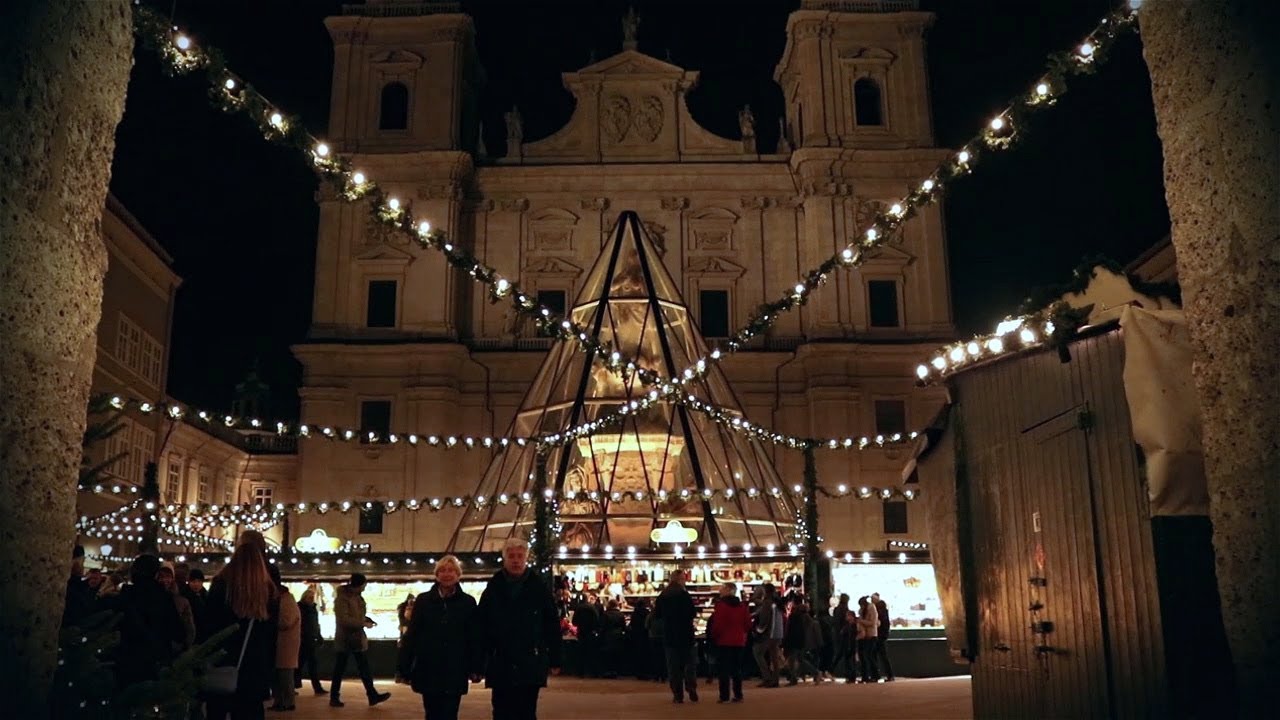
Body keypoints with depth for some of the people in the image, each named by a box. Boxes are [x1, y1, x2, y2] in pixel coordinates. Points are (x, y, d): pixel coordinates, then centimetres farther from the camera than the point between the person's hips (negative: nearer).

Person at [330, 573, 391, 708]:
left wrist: (367, 620, 1)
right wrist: (363, 623, -23)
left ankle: (373, 696, 5)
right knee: (339, 670, 3)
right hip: (344, 639, -8)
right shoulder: (342, 598, -16)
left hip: (358, 638, 8)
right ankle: (334, 698, 14)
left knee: (365, 668, 5)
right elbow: (343, 619, -25)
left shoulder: (358, 597, 10)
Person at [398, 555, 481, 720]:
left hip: (455, 673, -1)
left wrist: (475, 669, -1)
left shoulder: (468, 602, 1)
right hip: (428, 671, 1)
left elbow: (474, 638, 2)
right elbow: (411, 635, 1)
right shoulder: (423, 600, 2)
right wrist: (403, 667, -3)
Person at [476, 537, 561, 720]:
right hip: (500, 666, 1)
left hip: (531, 665, -1)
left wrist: (554, 660, -1)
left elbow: (552, 626, 1)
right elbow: (481, 627, 3)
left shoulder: (540, 587, 0)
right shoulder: (492, 589, 3)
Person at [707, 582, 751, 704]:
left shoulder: (720, 605, -11)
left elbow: (717, 625, -14)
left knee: (723, 669, 0)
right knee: (737, 669, 12)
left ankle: (724, 696, -3)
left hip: (723, 641, -5)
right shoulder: (743, 606, 7)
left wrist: (713, 637, 0)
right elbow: (748, 624, 7)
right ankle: (738, 695, 10)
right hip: (739, 642, 5)